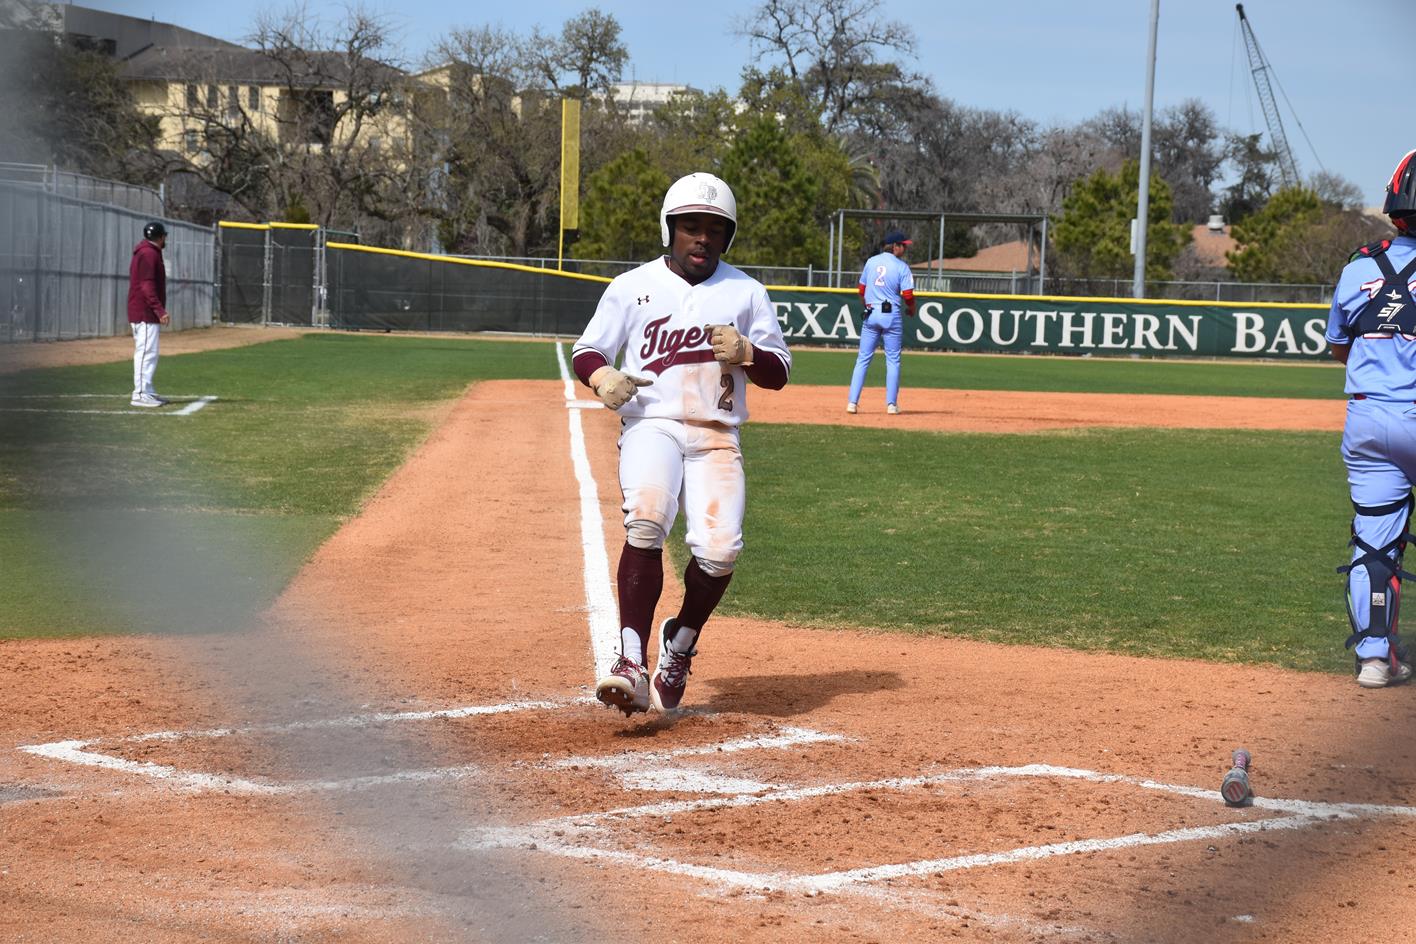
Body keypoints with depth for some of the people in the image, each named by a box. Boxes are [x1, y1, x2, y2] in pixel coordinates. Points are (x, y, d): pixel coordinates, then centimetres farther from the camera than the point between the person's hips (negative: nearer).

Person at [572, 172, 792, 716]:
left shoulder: (746, 293, 13)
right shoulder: (633, 287, 10)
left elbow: (779, 371, 13)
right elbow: (586, 350, 11)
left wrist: (745, 353, -9)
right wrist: (602, 377, -12)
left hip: (716, 437, 1)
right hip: (651, 426, -1)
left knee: (719, 549, -18)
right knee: (646, 522, -29)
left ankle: (680, 646, 12)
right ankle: (632, 665, -31)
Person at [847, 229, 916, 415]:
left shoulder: (871, 261, 7)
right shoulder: (901, 267, -7)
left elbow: (862, 289, 12)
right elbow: (908, 295, -12)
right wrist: (911, 309, 8)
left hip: (871, 314, 4)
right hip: (892, 314, -4)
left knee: (863, 359, 6)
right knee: (893, 360, 6)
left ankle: (852, 402, 0)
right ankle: (891, 404, 4)